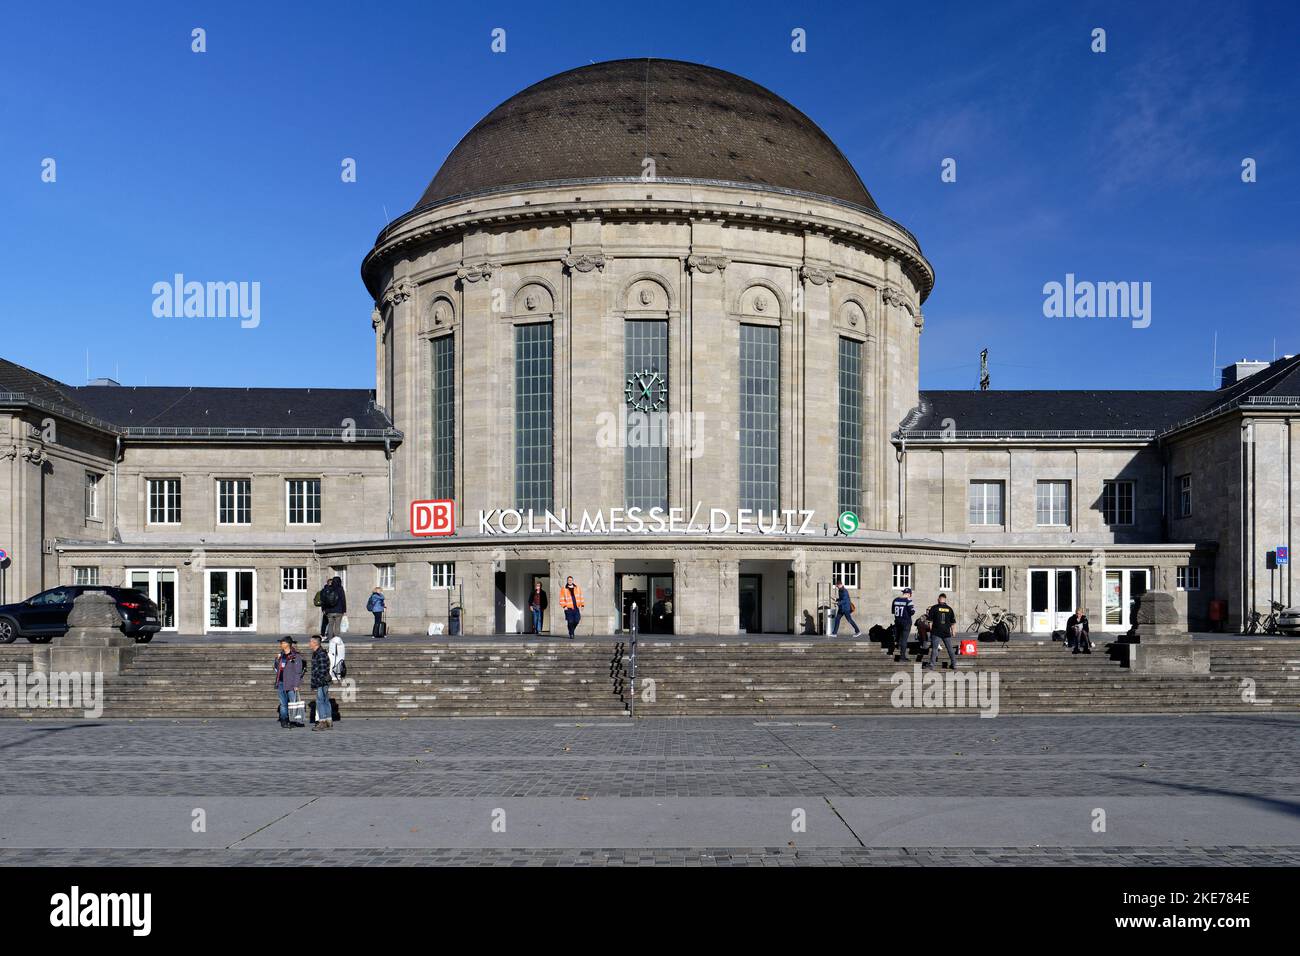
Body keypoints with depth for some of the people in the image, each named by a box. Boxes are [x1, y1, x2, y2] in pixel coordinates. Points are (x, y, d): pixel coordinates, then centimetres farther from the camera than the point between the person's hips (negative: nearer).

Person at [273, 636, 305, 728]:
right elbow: (277, 667, 25)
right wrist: (277, 659, 6)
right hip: (281, 682, 6)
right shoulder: (281, 655, 13)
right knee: (283, 703, 8)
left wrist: (296, 685, -14)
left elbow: (298, 671, -9)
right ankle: (284, 721, 11)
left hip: (291, 683, -6)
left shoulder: (295, 656, -7)